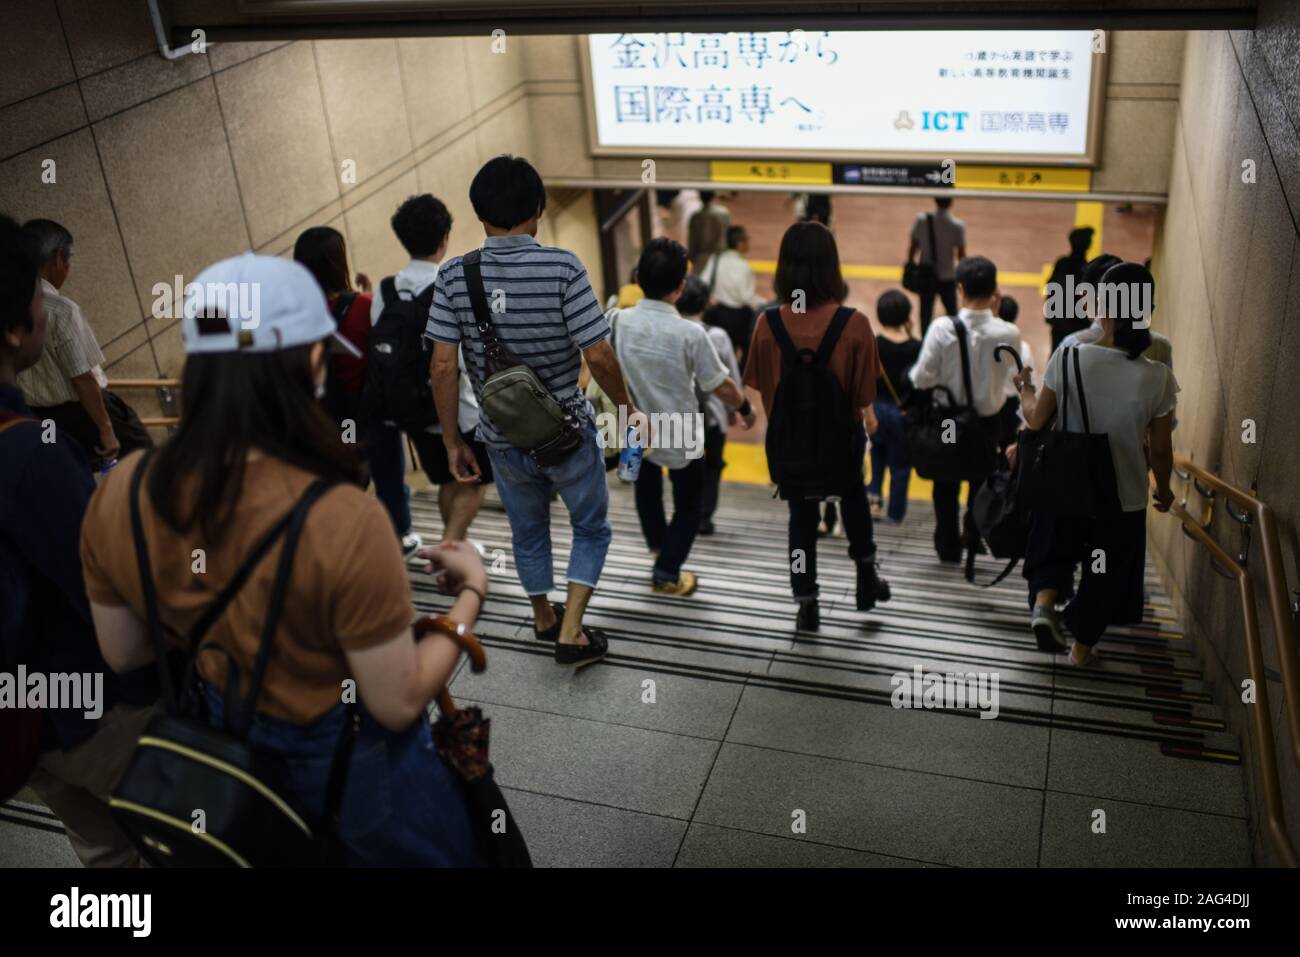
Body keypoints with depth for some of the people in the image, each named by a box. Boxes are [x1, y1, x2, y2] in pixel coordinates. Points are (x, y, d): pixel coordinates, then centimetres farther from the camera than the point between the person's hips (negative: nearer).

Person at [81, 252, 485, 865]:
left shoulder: (120, 494, -17)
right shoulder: (341, 521, -35)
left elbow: (123, 653, -1)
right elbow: (398, 705, -24)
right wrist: (471, 591, -11)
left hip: (231, 749, 5)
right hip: (356, 767, -5)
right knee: (442, 854, 25)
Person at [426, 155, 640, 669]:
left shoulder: (454, 275, -10)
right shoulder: (561, 268, -19)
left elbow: (443, 366, -11)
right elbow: (598, 356, -20)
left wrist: (452, 441, 0)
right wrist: (627, 408, -3)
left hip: (503, 439, 3)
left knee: (528, 531, 26)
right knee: (591, 527, 21)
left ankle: (544, 617, 47)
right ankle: (571, 634, 16)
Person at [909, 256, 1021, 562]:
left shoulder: (942, 328, -24)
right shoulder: (1008, 334, -21)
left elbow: (922, 379, -21)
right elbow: (1012, 373, -1)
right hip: (989, 419, 1)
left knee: (946, 482, 21)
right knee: (981, 478, 26)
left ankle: (948, 545, 32)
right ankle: (973, 534, 41)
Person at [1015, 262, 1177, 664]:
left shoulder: (1069, 356, -17)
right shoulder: (1157, 378, -15)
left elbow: (1037, 419, -9)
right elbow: (1160, 450, -6)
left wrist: (1025, 389, 12)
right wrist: (1163, 489, 13)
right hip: (1123, 496, 0)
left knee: (1055, 549, 25)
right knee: (1106, 572, 20)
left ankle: (1044, 599, -2)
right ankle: (1082, 647, 33)